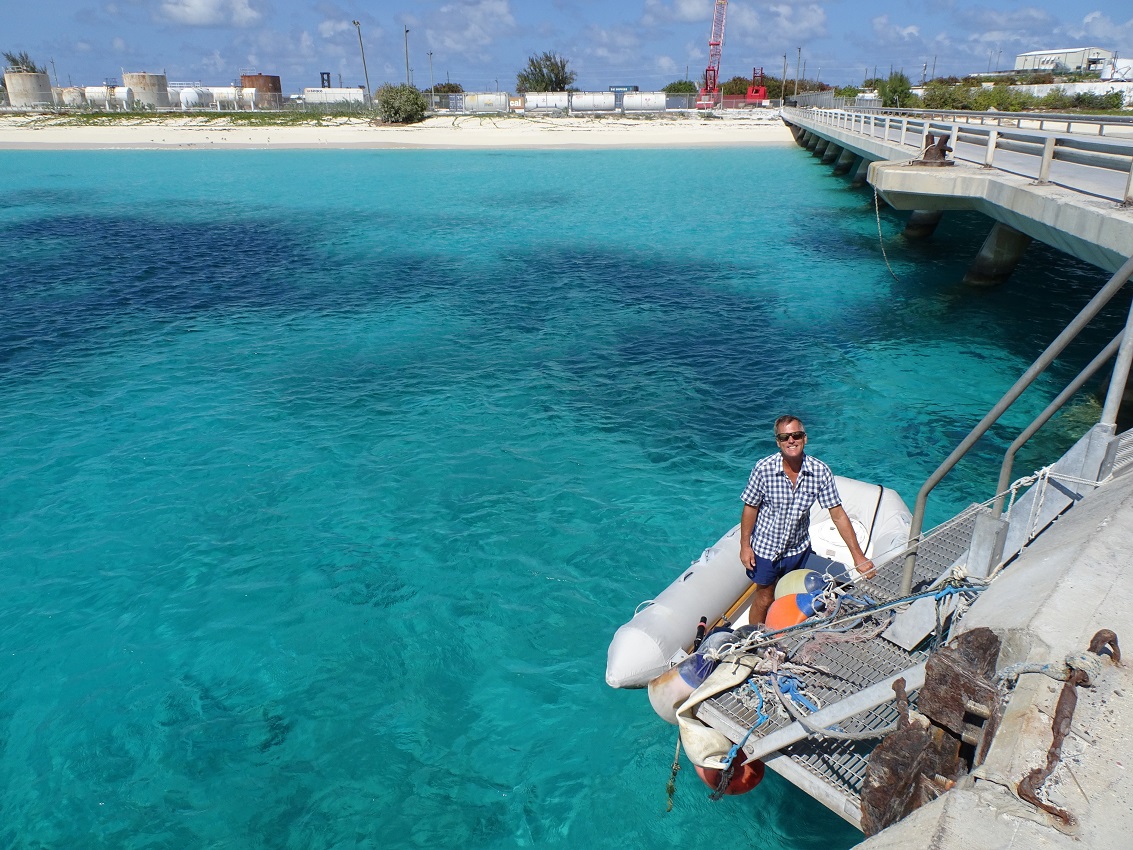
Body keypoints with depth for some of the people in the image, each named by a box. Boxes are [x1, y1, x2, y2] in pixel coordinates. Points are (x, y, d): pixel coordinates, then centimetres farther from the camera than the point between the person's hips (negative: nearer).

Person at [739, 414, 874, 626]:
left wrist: (858, 555, -12)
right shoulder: (764, 468, -21)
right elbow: (750, 508, -9)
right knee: (764, 599, 11)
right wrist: (745, 546, -7)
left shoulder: (820, 471, -16)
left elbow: (838, 515, -11)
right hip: (765, 547, -2)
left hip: (798, 548, 3)